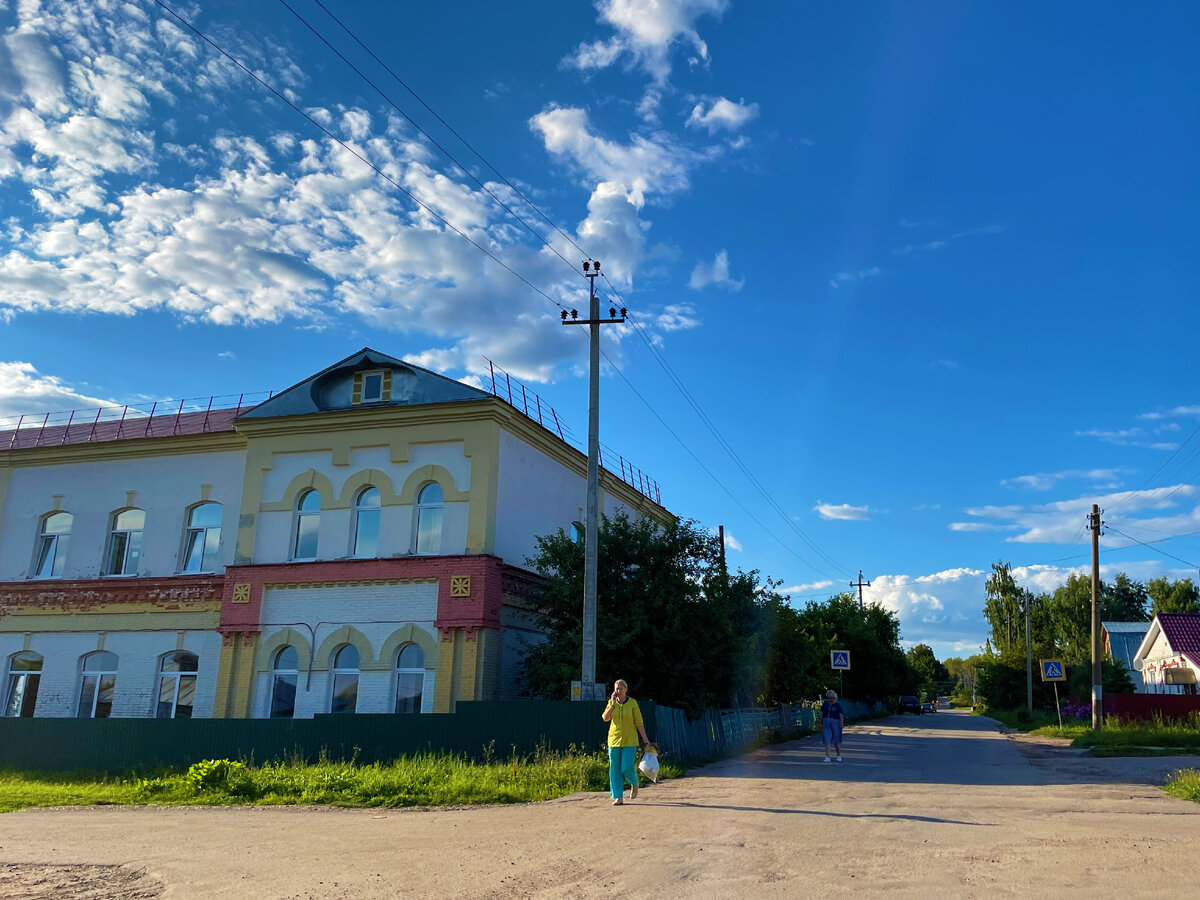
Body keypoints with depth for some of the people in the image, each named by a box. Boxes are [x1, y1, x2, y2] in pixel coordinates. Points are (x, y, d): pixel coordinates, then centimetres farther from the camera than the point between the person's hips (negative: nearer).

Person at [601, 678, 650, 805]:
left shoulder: (633, 703, -3)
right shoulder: (611, 702, 4)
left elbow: (639, 722, -2)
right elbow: (605, 718, -7)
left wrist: (644, 738, -5)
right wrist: (613, 703, -13)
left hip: (629, 740, -3)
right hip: (614, 739, 3)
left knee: (627, 767, -11)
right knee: (615, 769, 1)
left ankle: (635, 785, 21)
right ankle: (619, 797, 8)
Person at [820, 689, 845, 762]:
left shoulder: (838, 705, -4)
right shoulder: (825, 704, 6)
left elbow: (841, 715, -8)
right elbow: (822, 714, 10)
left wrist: (841, 725, -16)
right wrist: (821, 723, 8)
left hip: (835, 723, -2)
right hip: (826, 723, 2)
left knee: (836, 741, 7)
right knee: (827, 740, -7)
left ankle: (839, 756, 24)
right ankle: (827, 757, -11)